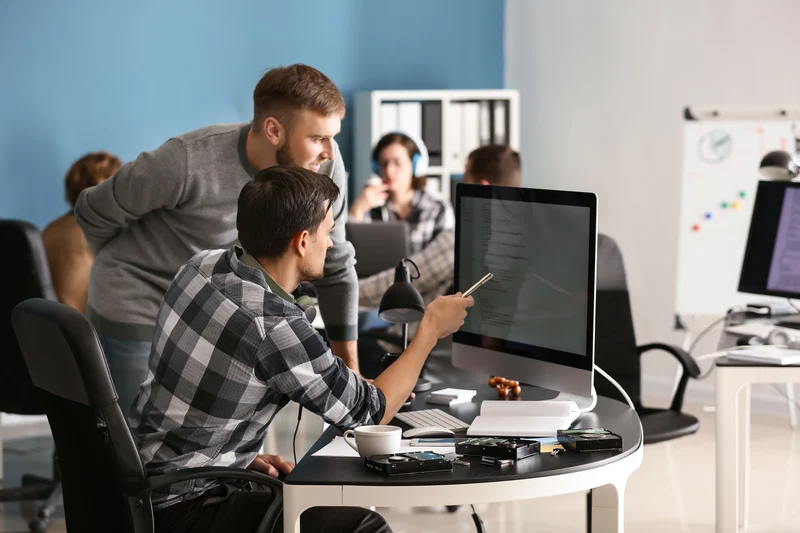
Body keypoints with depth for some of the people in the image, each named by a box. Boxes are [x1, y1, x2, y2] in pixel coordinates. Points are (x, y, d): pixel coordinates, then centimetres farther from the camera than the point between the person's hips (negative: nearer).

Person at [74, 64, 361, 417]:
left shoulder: (325, 167, -16)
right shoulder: (189, 162, -29)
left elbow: (335, 267, -2)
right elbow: (93, 212, -12)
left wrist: (351, 372, -3)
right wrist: (130, 275, 6)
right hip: (138, 315, -5)